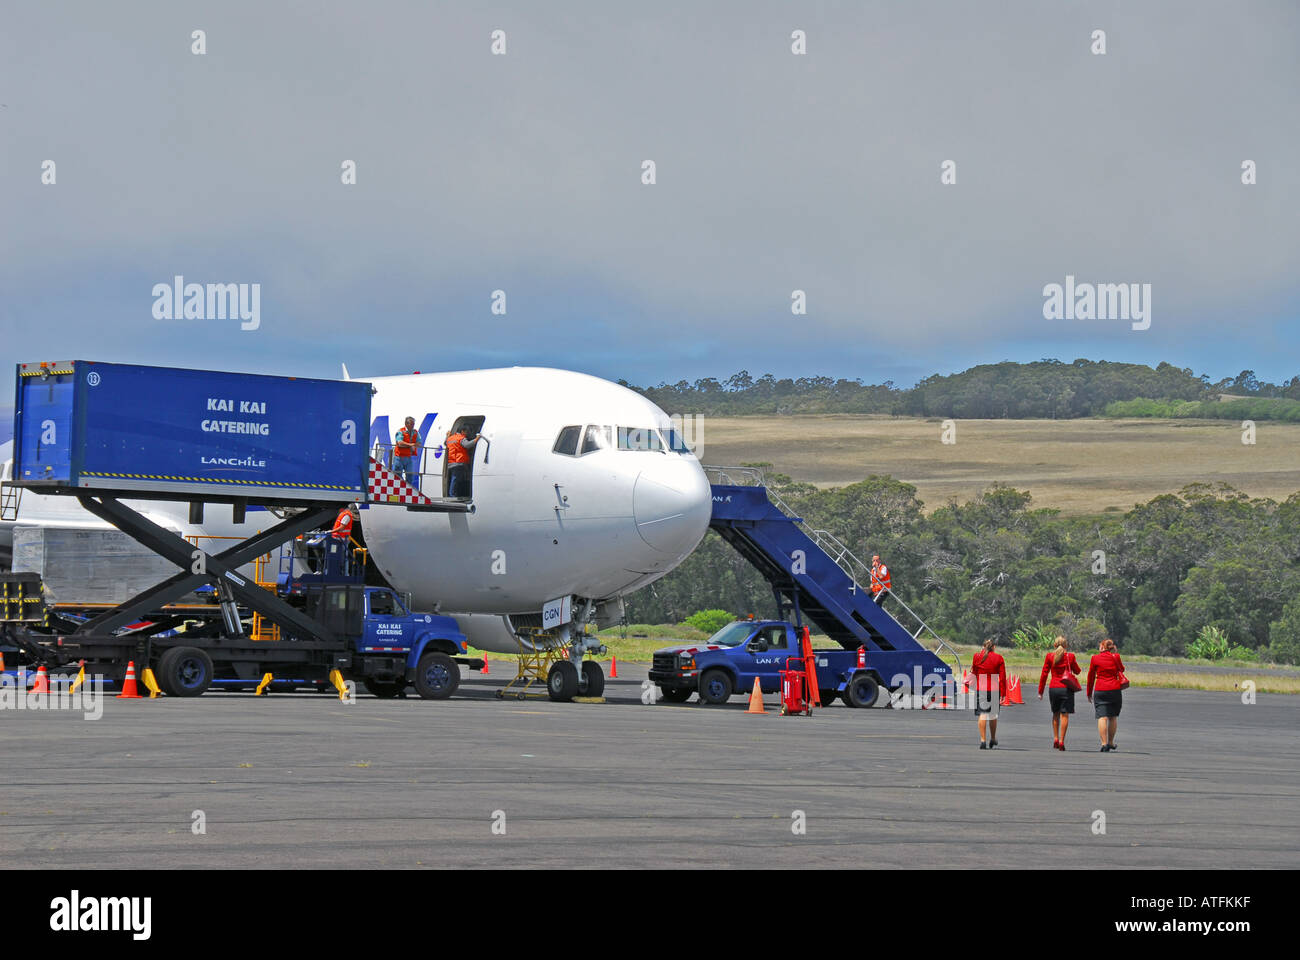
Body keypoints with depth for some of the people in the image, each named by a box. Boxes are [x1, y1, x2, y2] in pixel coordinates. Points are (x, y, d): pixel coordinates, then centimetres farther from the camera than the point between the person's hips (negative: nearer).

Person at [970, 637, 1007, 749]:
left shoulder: (976, 657, 2)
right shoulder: (998, 658, -1)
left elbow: (974, 673, 10)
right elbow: (1002, 677, -3)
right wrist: (1003, 693, 0)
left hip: (980, 689, 0)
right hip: (994, 689, 0)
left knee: (982, 714, -2)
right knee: (993, 714, 17)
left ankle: (982, 740, -13)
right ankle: (993, 739, 30)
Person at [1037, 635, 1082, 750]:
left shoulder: (1049, 656, 0)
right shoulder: (1070, 656, -4)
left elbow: (1044, 674, 1)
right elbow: (1077, 671, 9)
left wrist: (1040, 691, 5)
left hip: (1053, 688, 2)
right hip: (1066, 688, -2)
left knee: (1055, 714, 18)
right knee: (1064, 715, -1)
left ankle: (1055, 738, 13)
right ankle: (1061, 741, -7)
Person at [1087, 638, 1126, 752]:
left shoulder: (1095, 658, 0)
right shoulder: (1116, 657, 2)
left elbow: (1091, 676, 7)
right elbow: (1122, 670, 22)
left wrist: (1089, 693, 16)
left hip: (1100, 690, -2)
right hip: (1115, 690, 2)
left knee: (1102, 717, -7)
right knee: (1113, 717, 15)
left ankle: (1104, 743, -17)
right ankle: (1111, 742, 20)